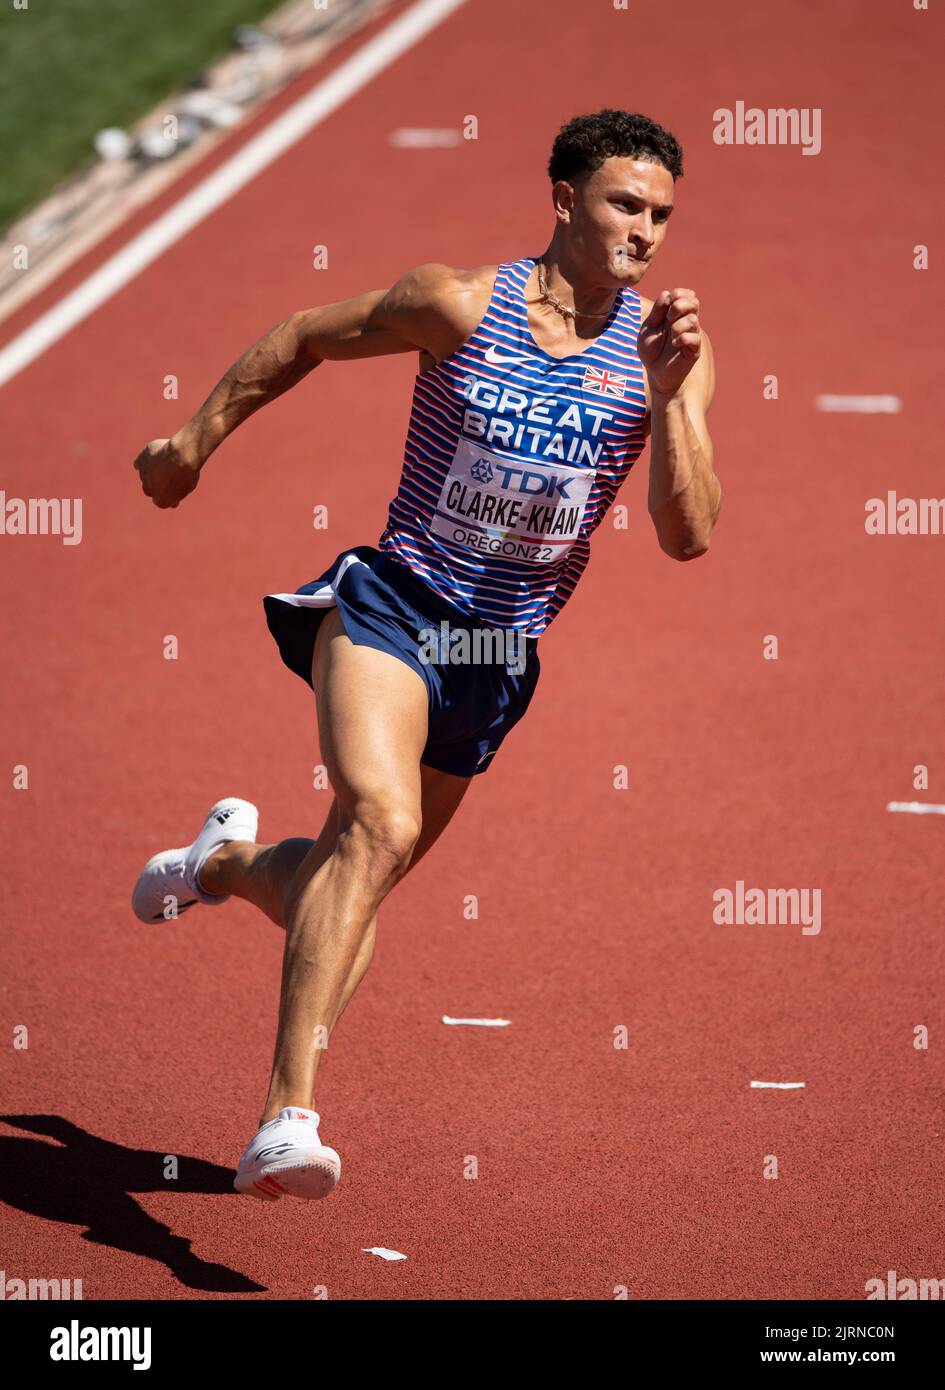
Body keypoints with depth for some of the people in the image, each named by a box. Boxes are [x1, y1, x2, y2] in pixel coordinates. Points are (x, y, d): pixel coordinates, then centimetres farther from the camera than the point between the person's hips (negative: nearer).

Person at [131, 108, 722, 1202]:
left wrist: (669, 395, -24)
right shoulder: (459, 303, -8)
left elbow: (687, 536, -12)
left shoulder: (664, 350, -3)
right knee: (380, 822, -30)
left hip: (498, 658, 4)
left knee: (350, 881, 17)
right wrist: (195, 444, 13)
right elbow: (305, 338, 9)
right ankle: (288, 1119, -34)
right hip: (390, 606, -4)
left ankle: (228, 860, 53)